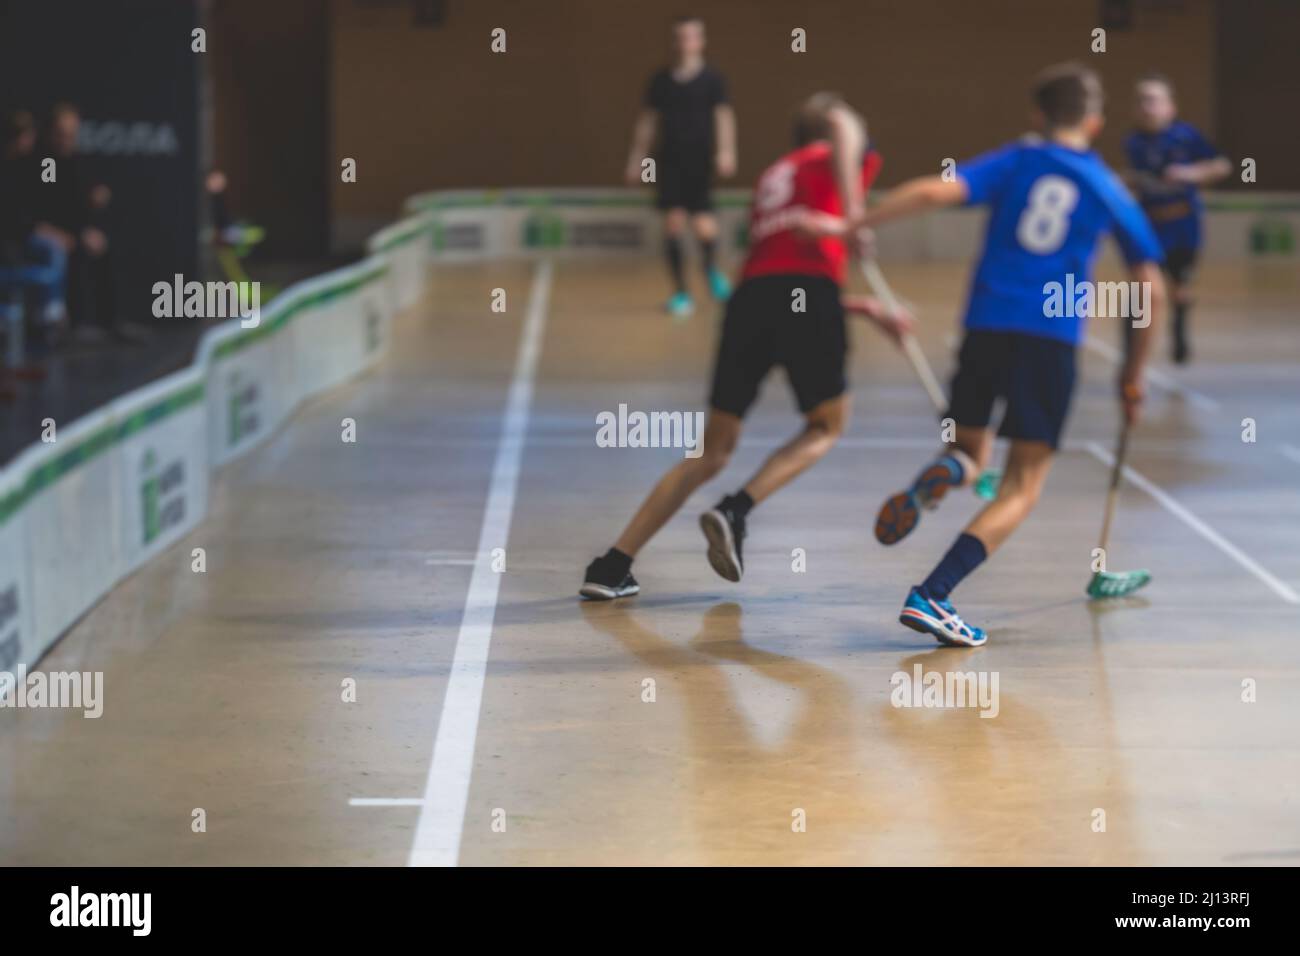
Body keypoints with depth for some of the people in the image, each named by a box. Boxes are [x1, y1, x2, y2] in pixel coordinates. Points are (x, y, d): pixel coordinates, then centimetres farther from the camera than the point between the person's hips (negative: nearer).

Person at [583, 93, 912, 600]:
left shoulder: (772, 176, 35)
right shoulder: (840, 161, 17)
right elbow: (840, 125, -10)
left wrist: (867, 309, 41)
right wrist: (852, 212, -14)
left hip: (750, 294, 5)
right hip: (807, 299, -5)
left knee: (712, 452, 12)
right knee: (826, 426, 18)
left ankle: (612, 566, 5)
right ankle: (735, 511, -5)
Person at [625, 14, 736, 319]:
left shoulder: (711, 79, -1)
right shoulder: (661, 80, 8)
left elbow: (723, 115, -10)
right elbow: (647, 119, 15)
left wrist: (725, 150, -24)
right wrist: (636, 157, 12)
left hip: (699, 162, -2)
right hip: (670, 160, 2)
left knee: (704, 227, -11)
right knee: (673, 223, -3)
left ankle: (712, 270, 19)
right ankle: (680, 292, 8)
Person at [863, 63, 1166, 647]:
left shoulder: (1015, 162, 11)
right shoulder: (1109, 189, 13)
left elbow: (939, 191, -8)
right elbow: (1151, 290, 12)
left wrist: (858, 224, -5)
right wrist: (1133, 375, 22)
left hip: (987, 325, 1)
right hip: (1054, 338, -1)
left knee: (970, 451, 22)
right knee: (1022, 487, 1)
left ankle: (945, 472, -17)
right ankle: (931, 595, -16)